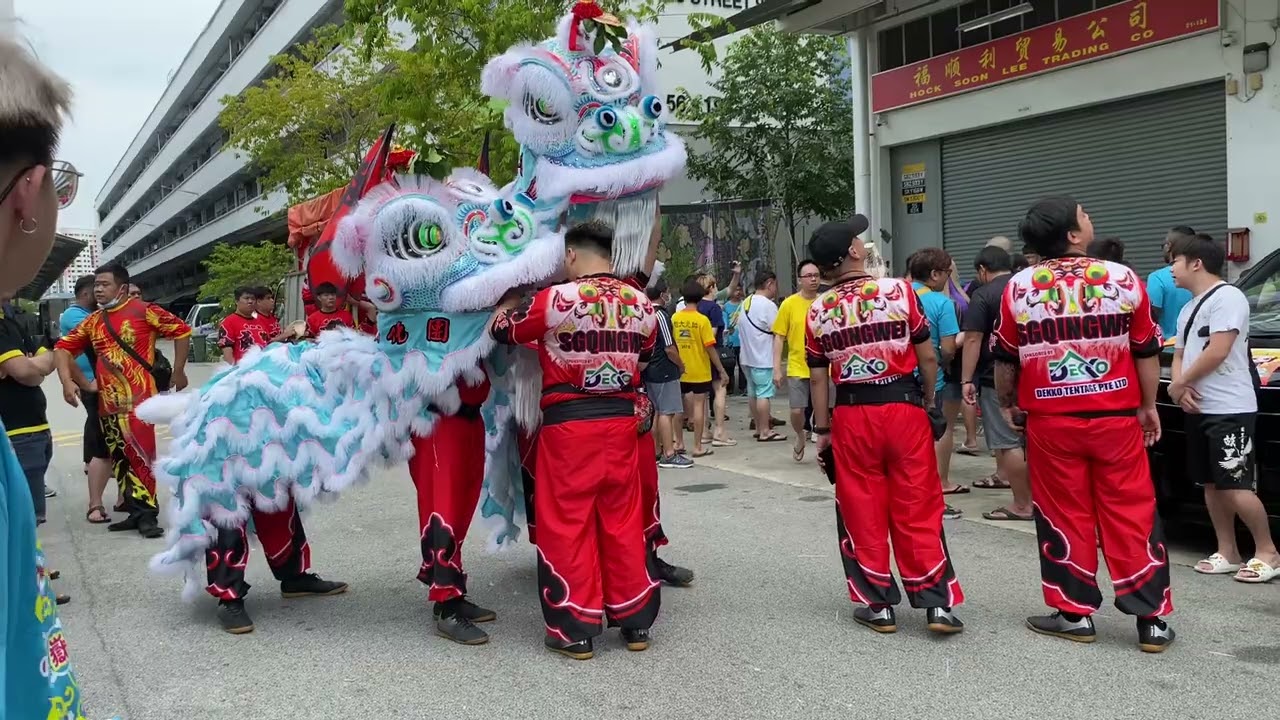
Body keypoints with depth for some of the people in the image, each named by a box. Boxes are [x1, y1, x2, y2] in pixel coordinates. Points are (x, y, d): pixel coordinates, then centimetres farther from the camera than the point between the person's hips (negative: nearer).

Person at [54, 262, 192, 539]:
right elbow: (64, 347, 15)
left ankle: (147, 514, -3)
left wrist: (178, 372, -1)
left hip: (138, 400, -7)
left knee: (141, 457, -10)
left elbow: (181, 331, -4)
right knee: (120, 460, 10)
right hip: (107, 403, 7)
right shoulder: (93, 321, 13)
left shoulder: (143, 311, -5)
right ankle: (136, 512, 18)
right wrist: (67, 381, 0)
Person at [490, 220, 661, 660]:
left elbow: (501, 330, 3)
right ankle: (635, 621, 21)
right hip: (621, 419, 5)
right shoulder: (641, 304, 5)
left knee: (568, 522, 4)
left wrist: (514, 298, 21)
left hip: (568, 421, -5)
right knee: (623, 518, 13)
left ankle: (575, 630, 9)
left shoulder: (555, 299, -10)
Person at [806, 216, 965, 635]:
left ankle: (878, 605, 15)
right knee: (918, 509, 6)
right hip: (903, 407, -1)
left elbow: (817, 378, 3)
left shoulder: (817, 311, 0)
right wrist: (929, 399, 13)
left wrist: (822, 431, 11)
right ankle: (937, 603, 8)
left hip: (852, 414, 1)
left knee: (863, 511, 9)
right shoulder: (899, 291, -6)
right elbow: (928, 357, -2)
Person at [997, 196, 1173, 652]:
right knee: (1132, 516, 6)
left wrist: (1007, 404, 20)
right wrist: (1148, 406, 15)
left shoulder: (1019, 288, -3)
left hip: (1050, 421, 0)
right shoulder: (1122, 279, -3)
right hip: (1116, 418, 0)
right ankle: (1151, 619, 10)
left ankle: (1075, 613, 15)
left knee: (1065, 518, 9)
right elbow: (1147, 351, 4)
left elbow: (1005, 358, 5)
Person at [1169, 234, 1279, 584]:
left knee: (1236, 487, -9)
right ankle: (1227, 553, 16)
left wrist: (1178, 384, -10)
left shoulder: (1227, 296, -11)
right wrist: (1181, 388, -2)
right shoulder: (1188, 308, 18)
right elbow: (1180, 354, 19)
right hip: (1198, 410, 9)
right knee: (1211, 484, 10)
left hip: (1230, 410, -9)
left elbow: (1217, 352, -19)